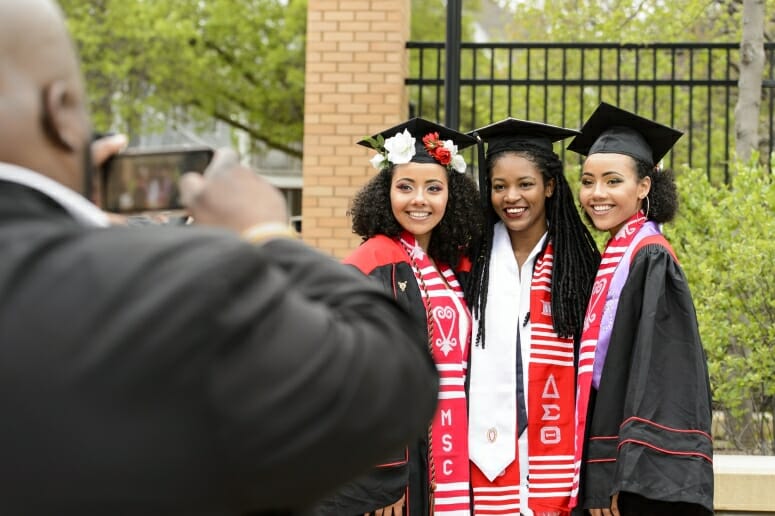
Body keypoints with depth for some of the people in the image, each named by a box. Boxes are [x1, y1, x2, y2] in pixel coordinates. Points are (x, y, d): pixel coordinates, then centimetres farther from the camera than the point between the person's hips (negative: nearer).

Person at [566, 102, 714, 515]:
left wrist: (620, 478, -20)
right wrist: (601, 478, 12)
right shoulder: (617, 257, 13)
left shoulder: (649, 259, -12)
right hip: (617, 472, 8)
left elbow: (656, 371, -18)